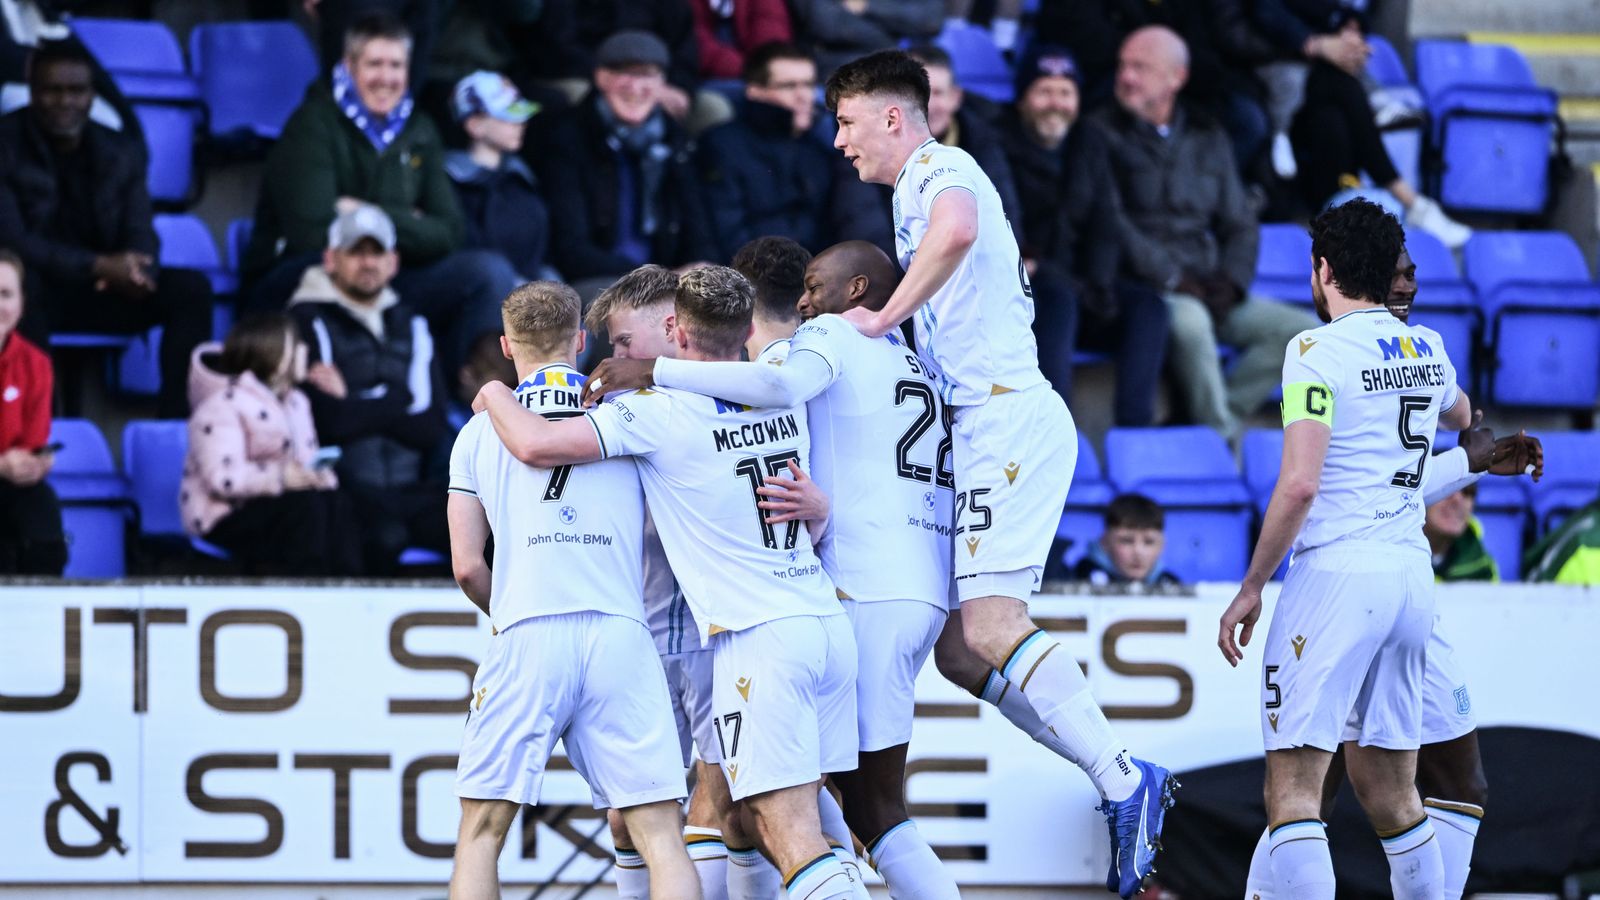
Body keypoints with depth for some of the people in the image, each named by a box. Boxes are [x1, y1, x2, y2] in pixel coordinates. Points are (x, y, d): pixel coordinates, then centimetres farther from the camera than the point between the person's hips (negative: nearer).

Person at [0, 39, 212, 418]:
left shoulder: (122, 153, 7)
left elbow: (142, 236, 1)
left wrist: (133, 269, -26)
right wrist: (98, 266, -28)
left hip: (101, 291, 5)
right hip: (35, 294, -5)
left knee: (191, 288, -17)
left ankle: (178, 416, -19)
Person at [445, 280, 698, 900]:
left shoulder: (480, 432, 13)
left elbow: (468, 567, 9)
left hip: (526, 638, 0)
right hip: (621, 633, 0)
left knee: (481, 832, 8)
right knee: (660, 837, -1)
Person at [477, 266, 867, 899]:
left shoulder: (660, 413, -7)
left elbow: (538, 446, -13)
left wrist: (495, 395, 8)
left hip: (758, 638, -7)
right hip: (830, 624, 7)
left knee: (790, 839, -11)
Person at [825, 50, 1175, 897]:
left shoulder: (935, 169, -6)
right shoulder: (933, 184, 26)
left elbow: (956, 230, -30)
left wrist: (885, 317, -20)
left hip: (1006, 416, -10)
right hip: (986, 424, 10)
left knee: (988, 627, -18)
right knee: (956, 639, 6)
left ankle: (1124, 781, -19)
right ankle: (1121, 778, 2)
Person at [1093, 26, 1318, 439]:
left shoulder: (1207, 137, 16)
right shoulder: (1104, 133, 0)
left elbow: (1240, 225, 18)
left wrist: (1231, 282, -2)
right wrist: (1171, 279, -18)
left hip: (1207, 292, 6)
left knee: (1305, 332, -12)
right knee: (1189, 322, -38)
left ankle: (1205, 417, -20)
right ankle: (1222, 437, -28)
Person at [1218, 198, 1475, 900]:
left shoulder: (1319, 350, -8)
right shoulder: (1427, 349, 13)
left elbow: (1300, 483, -16)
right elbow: (1461, 417, 38)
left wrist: (1250, 588, -7)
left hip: (1337, 573, -7)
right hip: (1412, 577, 7)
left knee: (1293, 786, -10)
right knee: (1390, 794, 14)